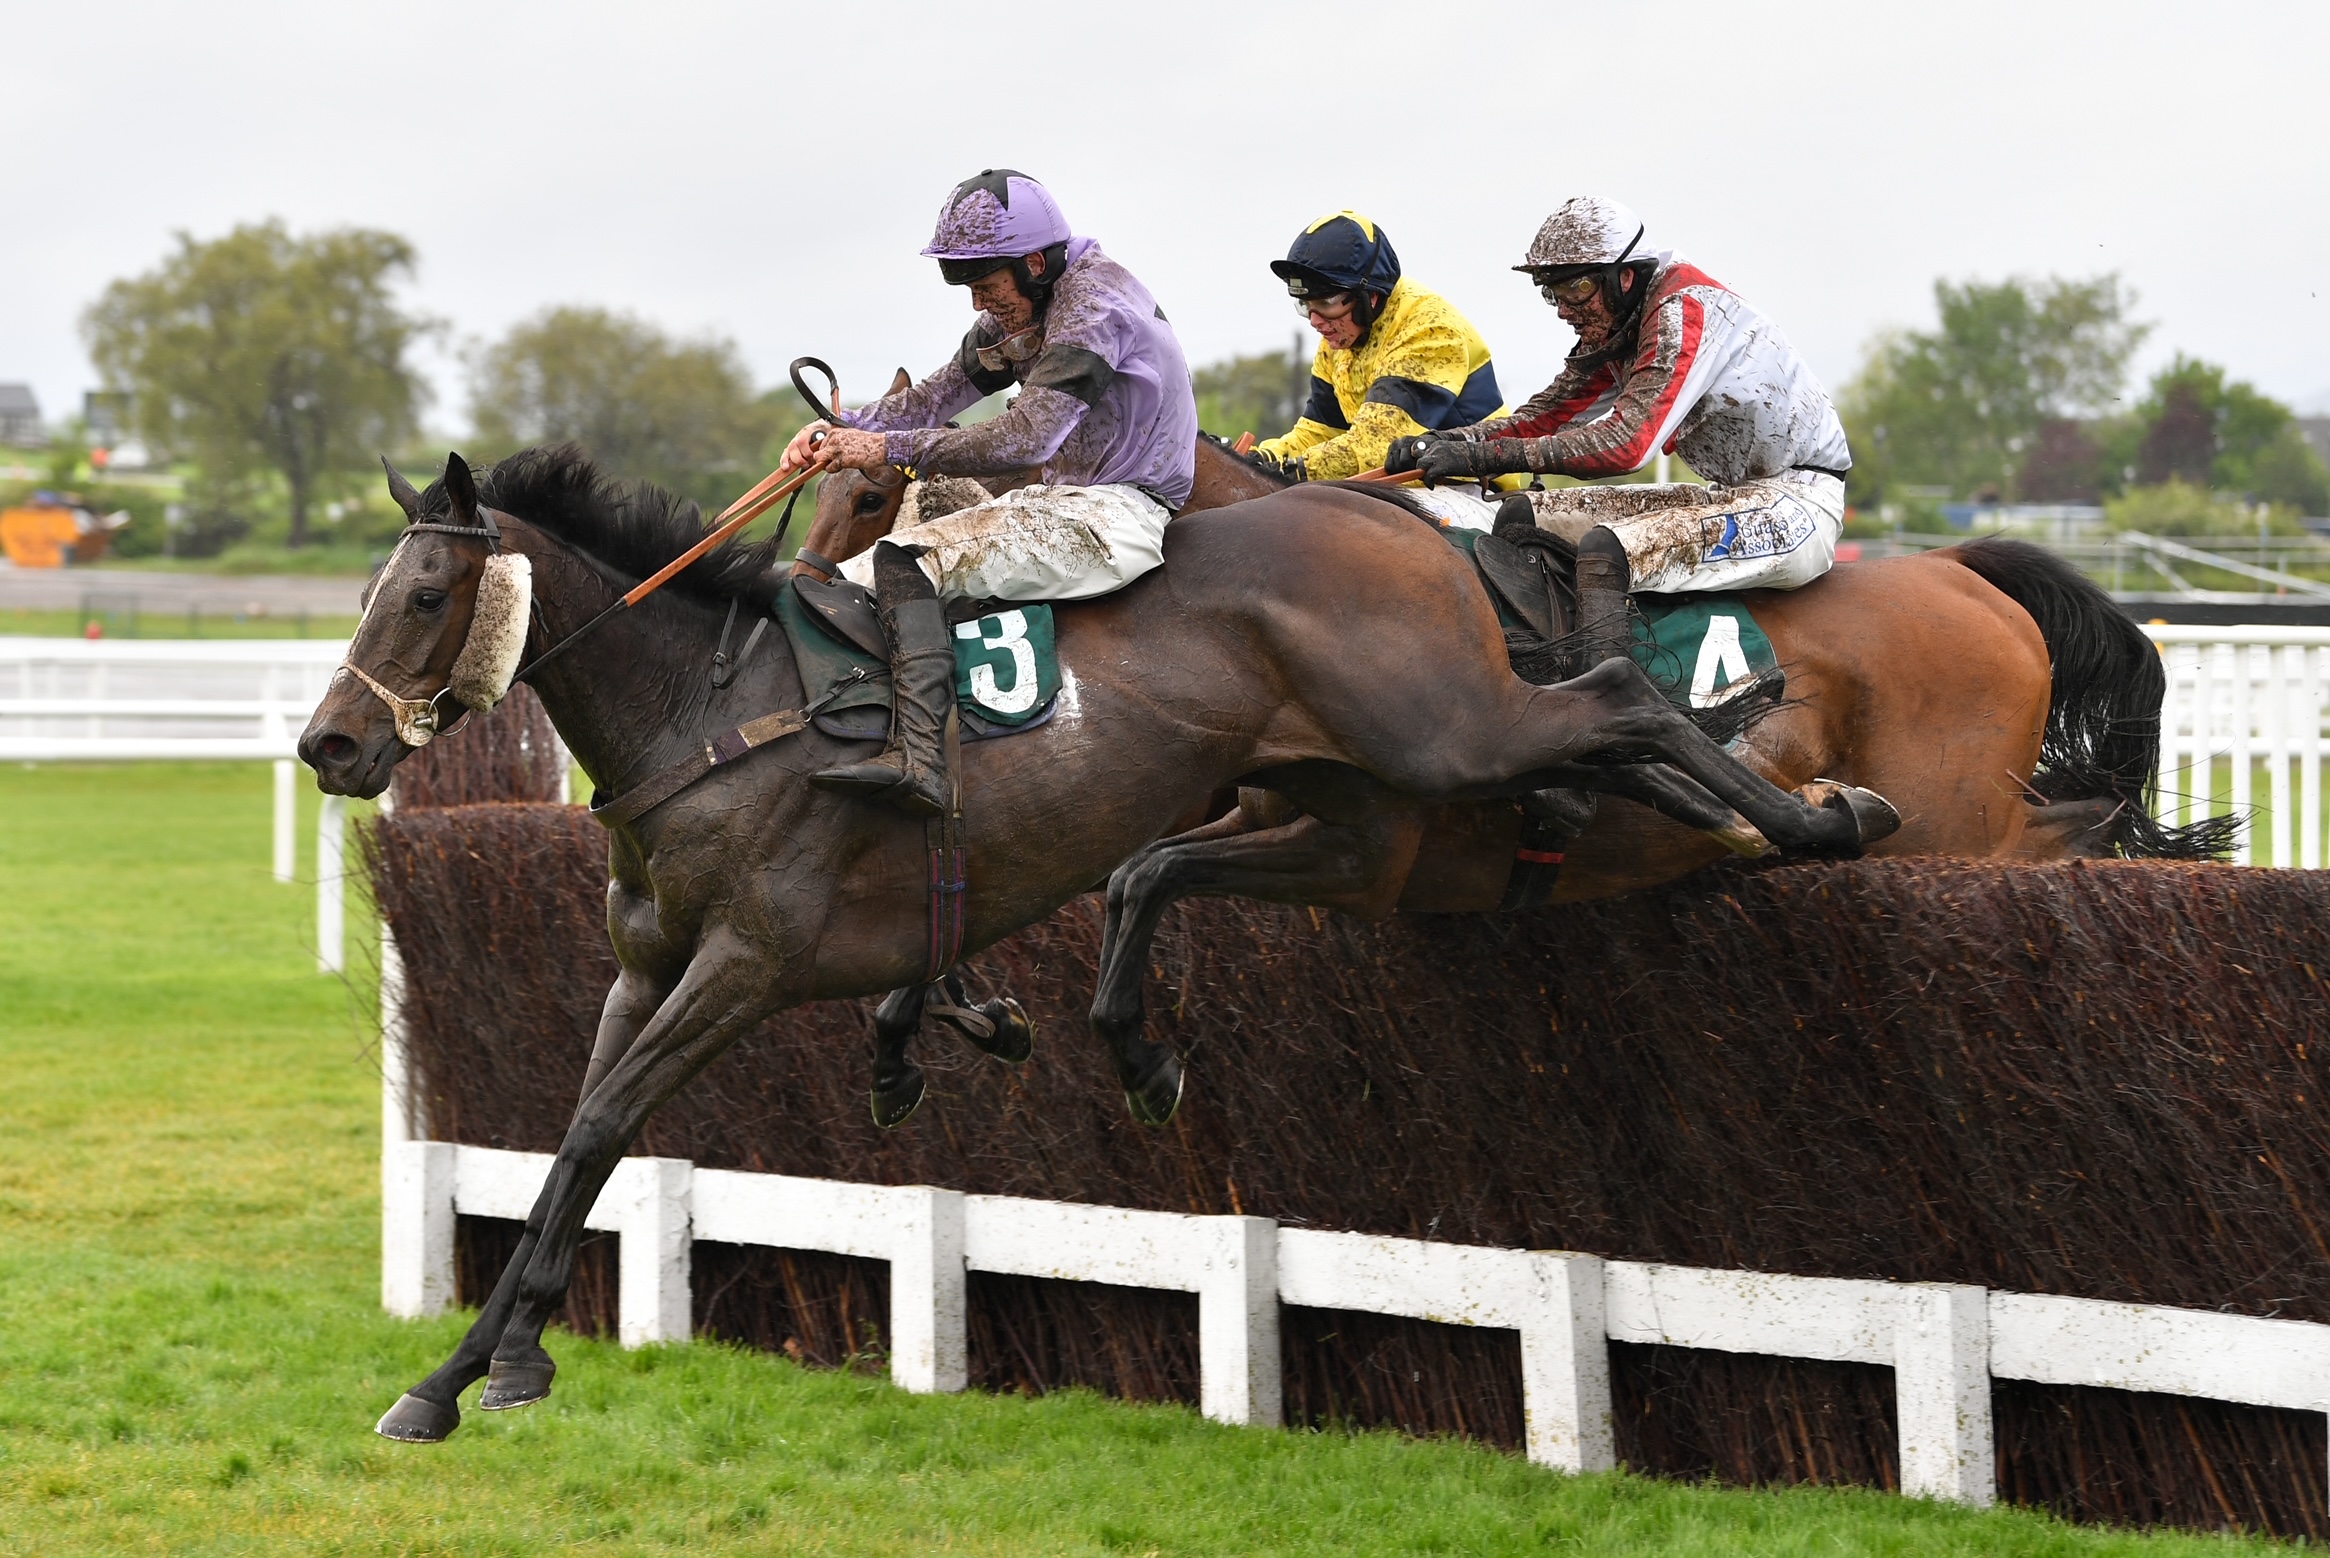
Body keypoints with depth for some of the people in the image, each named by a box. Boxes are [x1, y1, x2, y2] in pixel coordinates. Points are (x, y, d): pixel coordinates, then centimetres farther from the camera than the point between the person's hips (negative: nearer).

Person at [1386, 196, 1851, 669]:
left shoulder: (1682, 311, -21)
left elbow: (1627, 443, -30)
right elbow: (1547, 416, 8)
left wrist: (1485, 457, -31)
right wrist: (1447, 442, -10)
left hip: (1803, 500, -10)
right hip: (1733, 494, 10)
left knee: (1605, 552, -34)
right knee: (1523, 517, 4)